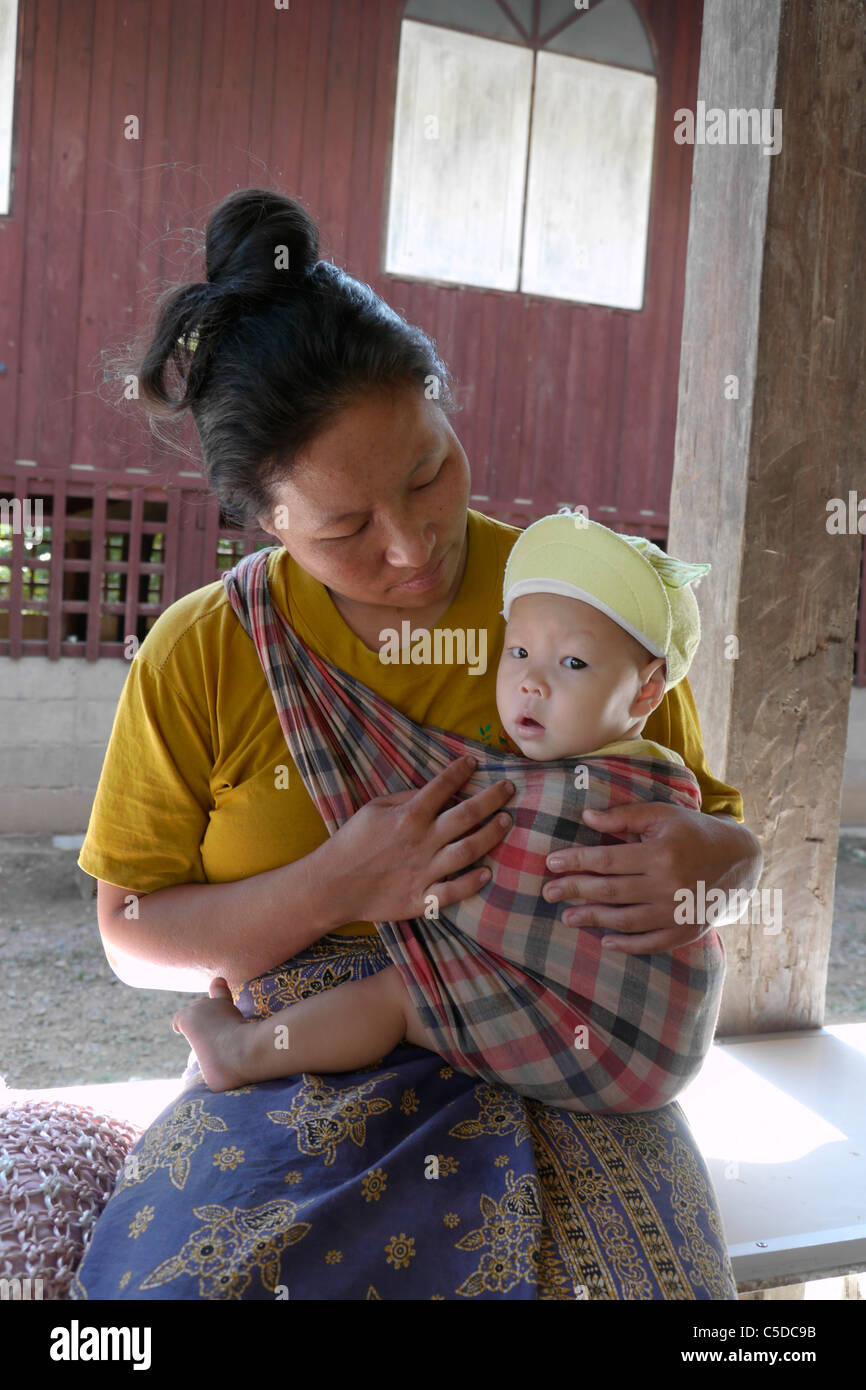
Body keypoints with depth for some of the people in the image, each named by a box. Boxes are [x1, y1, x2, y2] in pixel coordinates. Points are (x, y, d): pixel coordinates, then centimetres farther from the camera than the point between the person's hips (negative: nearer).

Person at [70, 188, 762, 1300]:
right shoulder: (199, 657, -4)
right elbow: (135, 937, 0)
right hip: (294, 1080, 1)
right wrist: (339, 886, -17)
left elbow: (730, 831, 8)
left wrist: (707, 856, -17)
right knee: (184, 1266, -27)